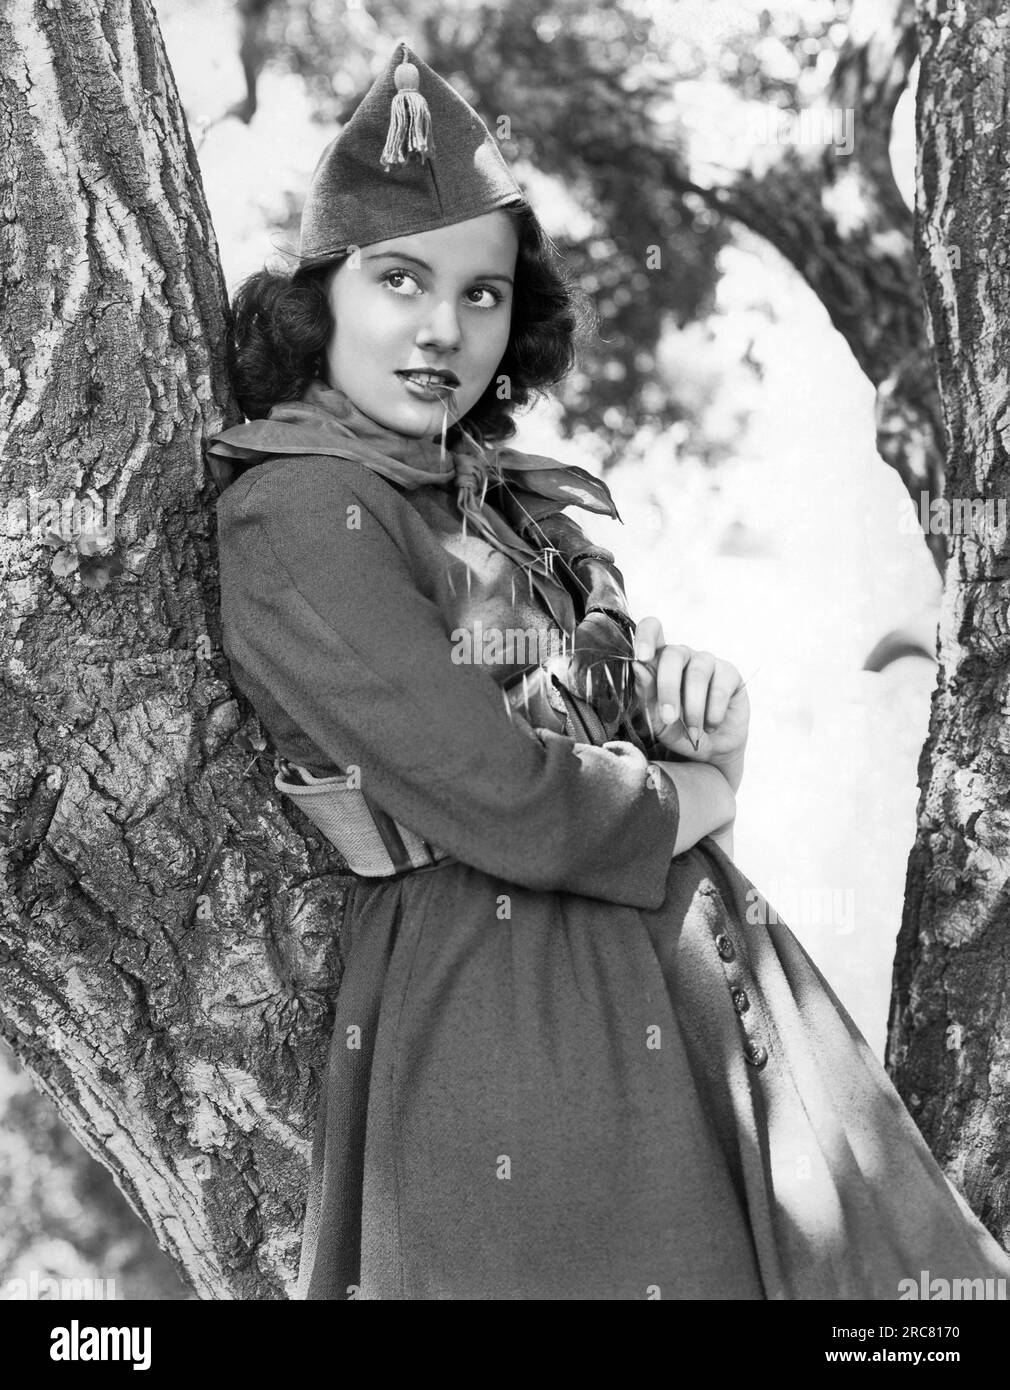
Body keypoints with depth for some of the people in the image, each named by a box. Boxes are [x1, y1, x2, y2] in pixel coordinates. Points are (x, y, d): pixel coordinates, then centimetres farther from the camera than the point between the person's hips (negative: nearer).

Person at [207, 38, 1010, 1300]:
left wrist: (690, 697, -4)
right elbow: (511, 806, -22)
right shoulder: (297, 513, -14)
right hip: (505, 1004, -8)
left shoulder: (495, 491, 12)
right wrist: (700, 788, -4)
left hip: (686, 974, 8)